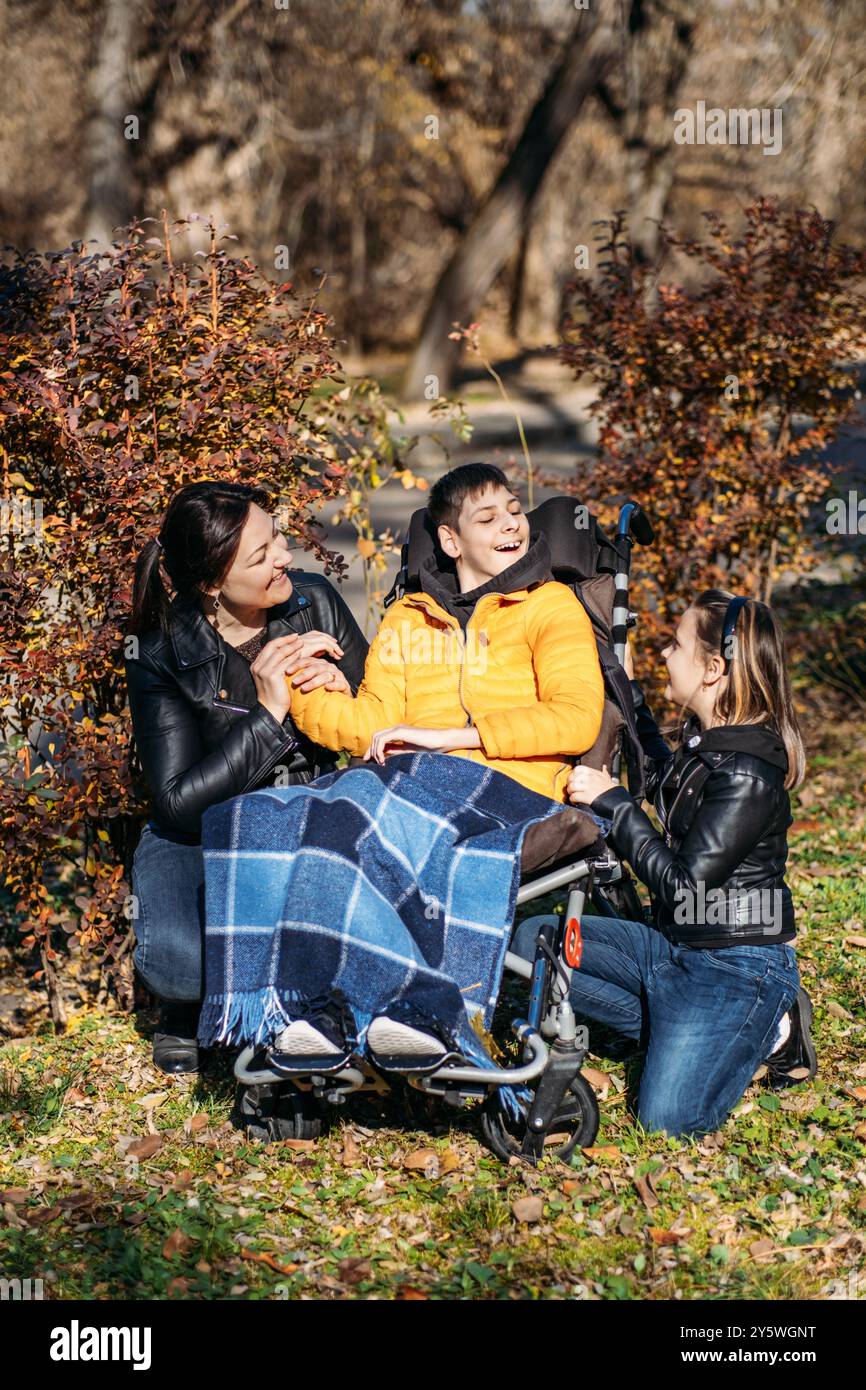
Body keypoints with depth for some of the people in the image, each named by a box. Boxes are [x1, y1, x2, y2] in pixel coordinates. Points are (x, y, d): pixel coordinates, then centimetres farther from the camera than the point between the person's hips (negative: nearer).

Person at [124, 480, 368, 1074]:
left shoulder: (313, 601, -5)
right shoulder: (161, 651, -14)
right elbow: (180, 800, -20)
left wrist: (341, 692, -18)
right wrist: (268, 713, -26)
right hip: (202, 840, -2)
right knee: (180, 957, -33)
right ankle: (191, 1009, 5)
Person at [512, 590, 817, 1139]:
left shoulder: (749, 774, -23)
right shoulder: (707, 740, 4)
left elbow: (684, 884, -23)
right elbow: (661, 778, 29)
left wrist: (612, 802, -17)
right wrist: (628, 690, 26)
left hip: (737, 969, -9)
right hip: (674, 945, 9)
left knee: (667, 1117, -20)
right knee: (530, 943, -2)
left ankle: (767, 1032, 5)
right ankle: (689, 1030, 1)